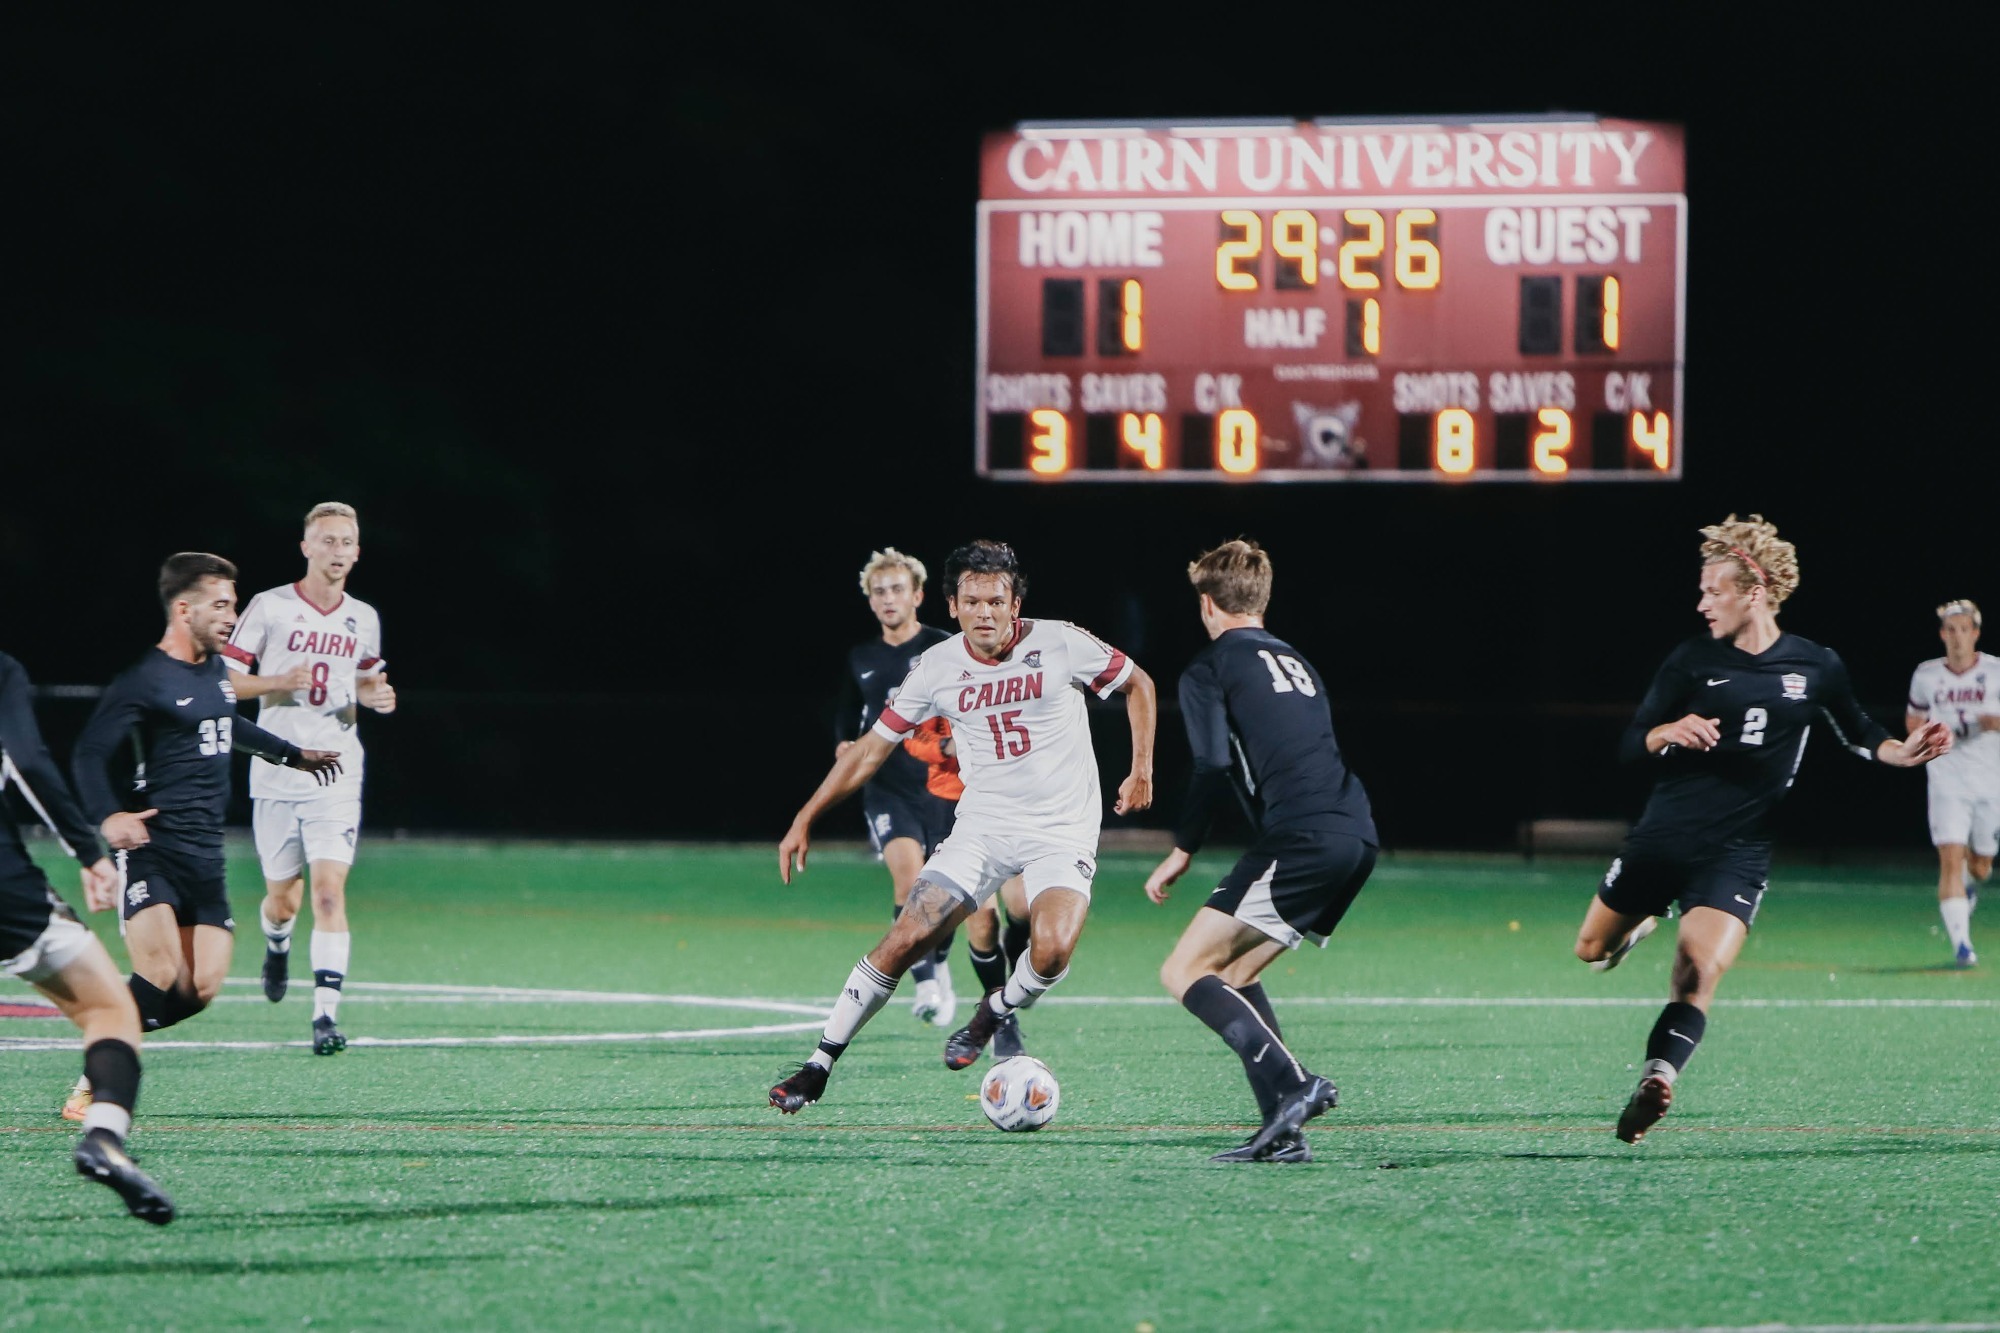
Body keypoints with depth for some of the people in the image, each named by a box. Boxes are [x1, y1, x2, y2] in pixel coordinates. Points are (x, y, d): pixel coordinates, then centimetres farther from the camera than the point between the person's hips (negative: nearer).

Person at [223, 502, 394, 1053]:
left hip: (337, 774, 1)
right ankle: (277, 942, 46)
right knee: (283, 899, 9)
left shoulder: (364, 619, 8)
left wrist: (377, 694, 2)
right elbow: (224, 678, -2)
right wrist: (279, 682, -19)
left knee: (329, 890, -15)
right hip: (276, 774, -1)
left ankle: (326, 1014, -18)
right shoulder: (269, 607, -3)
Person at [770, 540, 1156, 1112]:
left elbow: (1137, 684, 7)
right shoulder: (938, 667, -4)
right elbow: (872, 747, 6)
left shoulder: (1061, 645, -11)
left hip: (1062, 833, -2)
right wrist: (805, 818, 3)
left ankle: (996, 1012, 6)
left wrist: (1142, 770, -2)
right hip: (982, 825, 2)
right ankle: (818, 1067, 1)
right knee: (904, 941, -11)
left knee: (1052, 951, -28)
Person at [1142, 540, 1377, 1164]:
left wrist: (1183, 849, -1)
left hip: (1301, 837, -8)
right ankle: (1283, 1131, 7)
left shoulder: (1209, 669, 4)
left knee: (1184, 972, -5)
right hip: (1358, 834, 8)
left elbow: (1214, 765, -9)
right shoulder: (1297, 663, 28)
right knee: (1235, 973, 18)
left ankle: (1292, 1085, -21)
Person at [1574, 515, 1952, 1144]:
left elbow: (1858, 733, 18)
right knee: (1593, 949, 15)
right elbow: (1630, 746, -1)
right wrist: (1670, 732, -24)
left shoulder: (1816, 667, 1)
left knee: (1698, 973, -22)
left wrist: (1904, 753, -3)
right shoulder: (1693, 660, -1)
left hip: (1737, 851, -2)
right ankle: (1646, 923, 46)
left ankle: (1655, 1081, -26)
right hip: (1663, 834, 2)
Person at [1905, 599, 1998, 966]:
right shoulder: (1926, 676, 3)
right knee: (1951, 859, -15)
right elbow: (1913, 719, 17)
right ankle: (1960, 942, -15)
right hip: (1948, 781, 0)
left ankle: (1969, 885, 48)